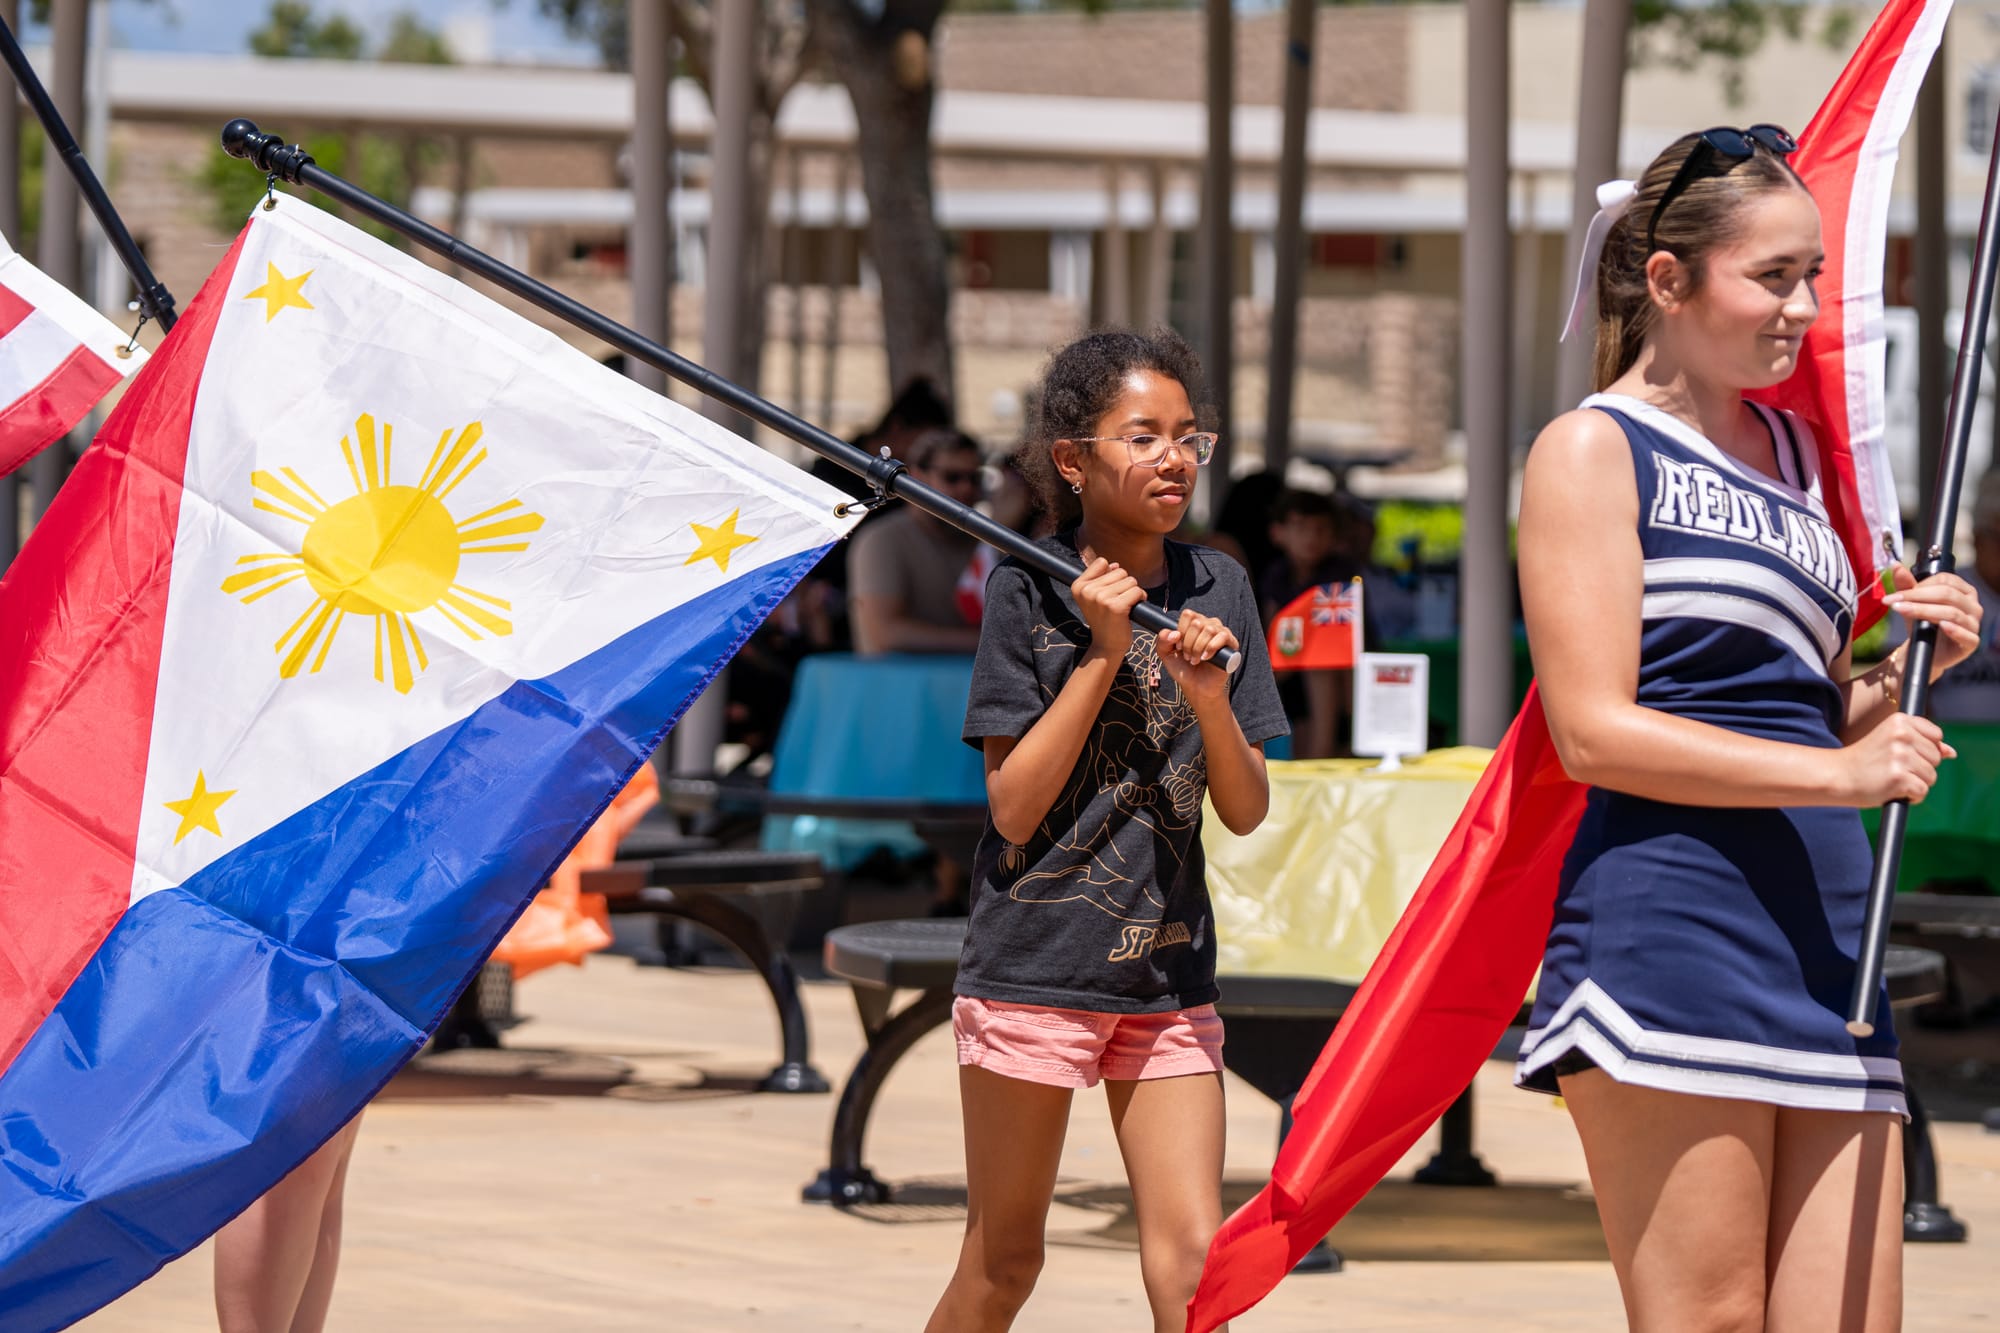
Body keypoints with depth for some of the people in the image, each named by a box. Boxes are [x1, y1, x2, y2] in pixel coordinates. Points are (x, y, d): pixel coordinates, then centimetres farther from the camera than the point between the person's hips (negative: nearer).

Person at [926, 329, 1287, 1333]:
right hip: (1035, 959, -3)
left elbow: (1246, 812, 4)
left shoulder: (1217, 590, 5)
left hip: (1168, 976, 3)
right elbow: (1013, 807, -10)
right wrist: (1103, 654, -15)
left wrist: (1209, 696, -15)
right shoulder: (1028, 590, -6)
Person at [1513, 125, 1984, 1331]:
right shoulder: (1594, 451, -1)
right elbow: (1594, 731, -12)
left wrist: (1907, 668, 7)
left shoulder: (1792, 450, 22)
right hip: (1668, 924, -7)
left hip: (1823, 934, 7)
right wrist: (1839, 772, -16)